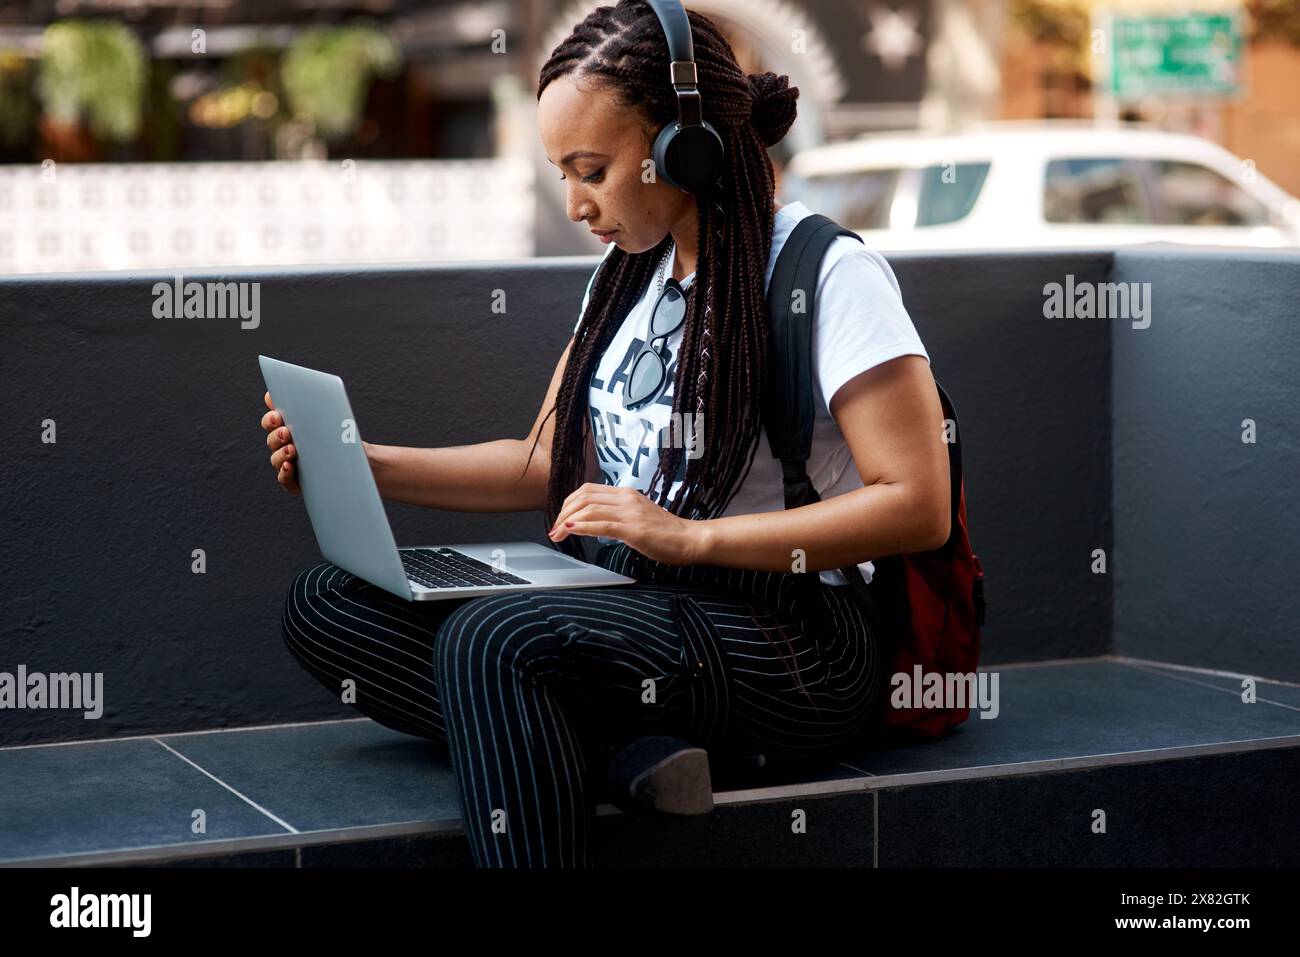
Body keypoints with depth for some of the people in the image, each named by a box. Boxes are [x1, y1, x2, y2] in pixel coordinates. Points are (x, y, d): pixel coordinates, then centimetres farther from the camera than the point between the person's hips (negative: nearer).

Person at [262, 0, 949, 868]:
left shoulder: (829, 273, -9)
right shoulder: (630, 275, 15)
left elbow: (918, 505, -17)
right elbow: (551, 468, 21)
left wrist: (692, 537, -20)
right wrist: (364, 468, 8)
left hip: (790, 635, -9)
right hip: (629, 603, 9)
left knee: (492, 638, -35)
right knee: (327, 600, -9)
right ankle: (629, 750, -22)